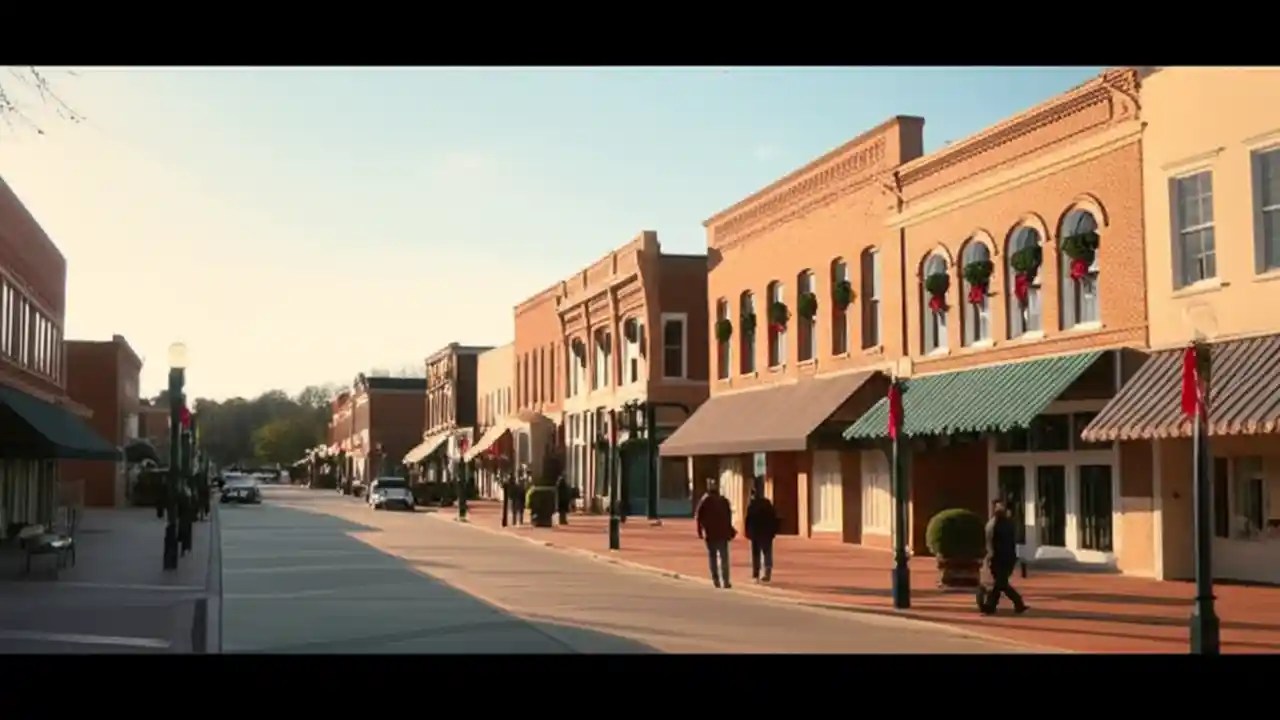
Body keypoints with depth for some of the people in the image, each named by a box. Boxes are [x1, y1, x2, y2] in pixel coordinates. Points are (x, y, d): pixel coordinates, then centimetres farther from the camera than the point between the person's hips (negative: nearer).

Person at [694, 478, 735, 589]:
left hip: (709, 533, 0)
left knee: (712, 557, 10)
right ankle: (725, 581, -5)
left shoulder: (704, 500, -3)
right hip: (722, 533, 0)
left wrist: (700, 531, 2)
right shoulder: (724, 500, 1)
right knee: (723, 557, 3)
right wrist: (730, 530, 11)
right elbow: (729, 517, 2)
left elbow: (698, 516, -6)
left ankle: (716, 579, 4)